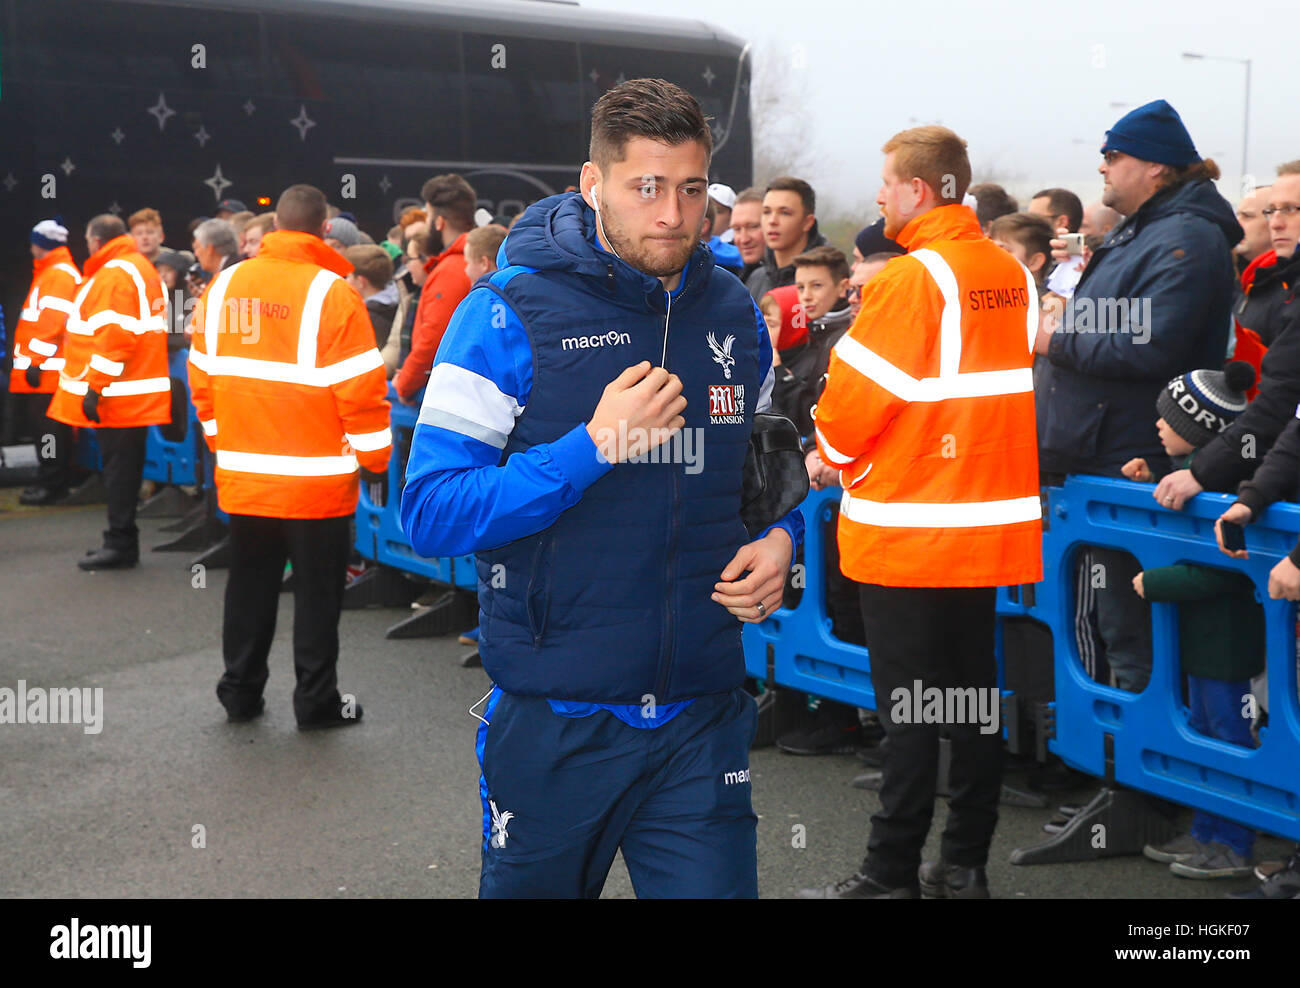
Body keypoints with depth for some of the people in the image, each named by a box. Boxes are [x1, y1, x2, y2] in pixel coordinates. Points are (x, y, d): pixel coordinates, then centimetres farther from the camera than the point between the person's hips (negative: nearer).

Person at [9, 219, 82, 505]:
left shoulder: (60, 274, -11)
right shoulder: (49, 273, 22)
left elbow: (52, 322, -20)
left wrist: (35, 361, -21)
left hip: (46, 369, -10)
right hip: (42, 367, 10)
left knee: (45, 425, -9)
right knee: (42, 423, 12)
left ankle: (51, 484, -6)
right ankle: (54, 480, 17)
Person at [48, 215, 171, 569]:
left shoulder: (114, 276, -14)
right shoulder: (142, 269, 16)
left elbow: (114, 337, -22)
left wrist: (95, 387, -20)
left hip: (116, 394, -10)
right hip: (138, 393, 10)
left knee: (118, 468, -5)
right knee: (124, 467, 14)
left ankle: (120, 543, -1)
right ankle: (122, 541, 21)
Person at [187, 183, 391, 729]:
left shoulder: (224, 285, 3)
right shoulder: (332, 293, -13)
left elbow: (202, 376, 9)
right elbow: (360, 388, -13)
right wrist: (375, 459, -2)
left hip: (242, 473, 5)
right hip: (317, 477, -4)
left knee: (249, 585, 17)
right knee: (317, 591, 7)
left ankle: (240, 692, 26)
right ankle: (317, 701, 14)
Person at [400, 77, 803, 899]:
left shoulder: (735, 316, 6)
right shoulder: (511, 313, -10)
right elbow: (431, 514, -15)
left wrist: (781, 539, 0)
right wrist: (595, 447, -23)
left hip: (701, 722, 3)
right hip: (554, 722, -3)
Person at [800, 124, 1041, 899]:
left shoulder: (912, 278, -15)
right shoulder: (1014, 276, 6)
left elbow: (853, 398, -12)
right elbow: (1012, 385, 11)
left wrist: (834, 451, 6)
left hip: (909, 522, -7)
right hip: (990, 516, 7)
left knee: (909, 709, -2)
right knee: (974, 695, 12)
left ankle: (892, 873, 4)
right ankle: (965, 863, 19)